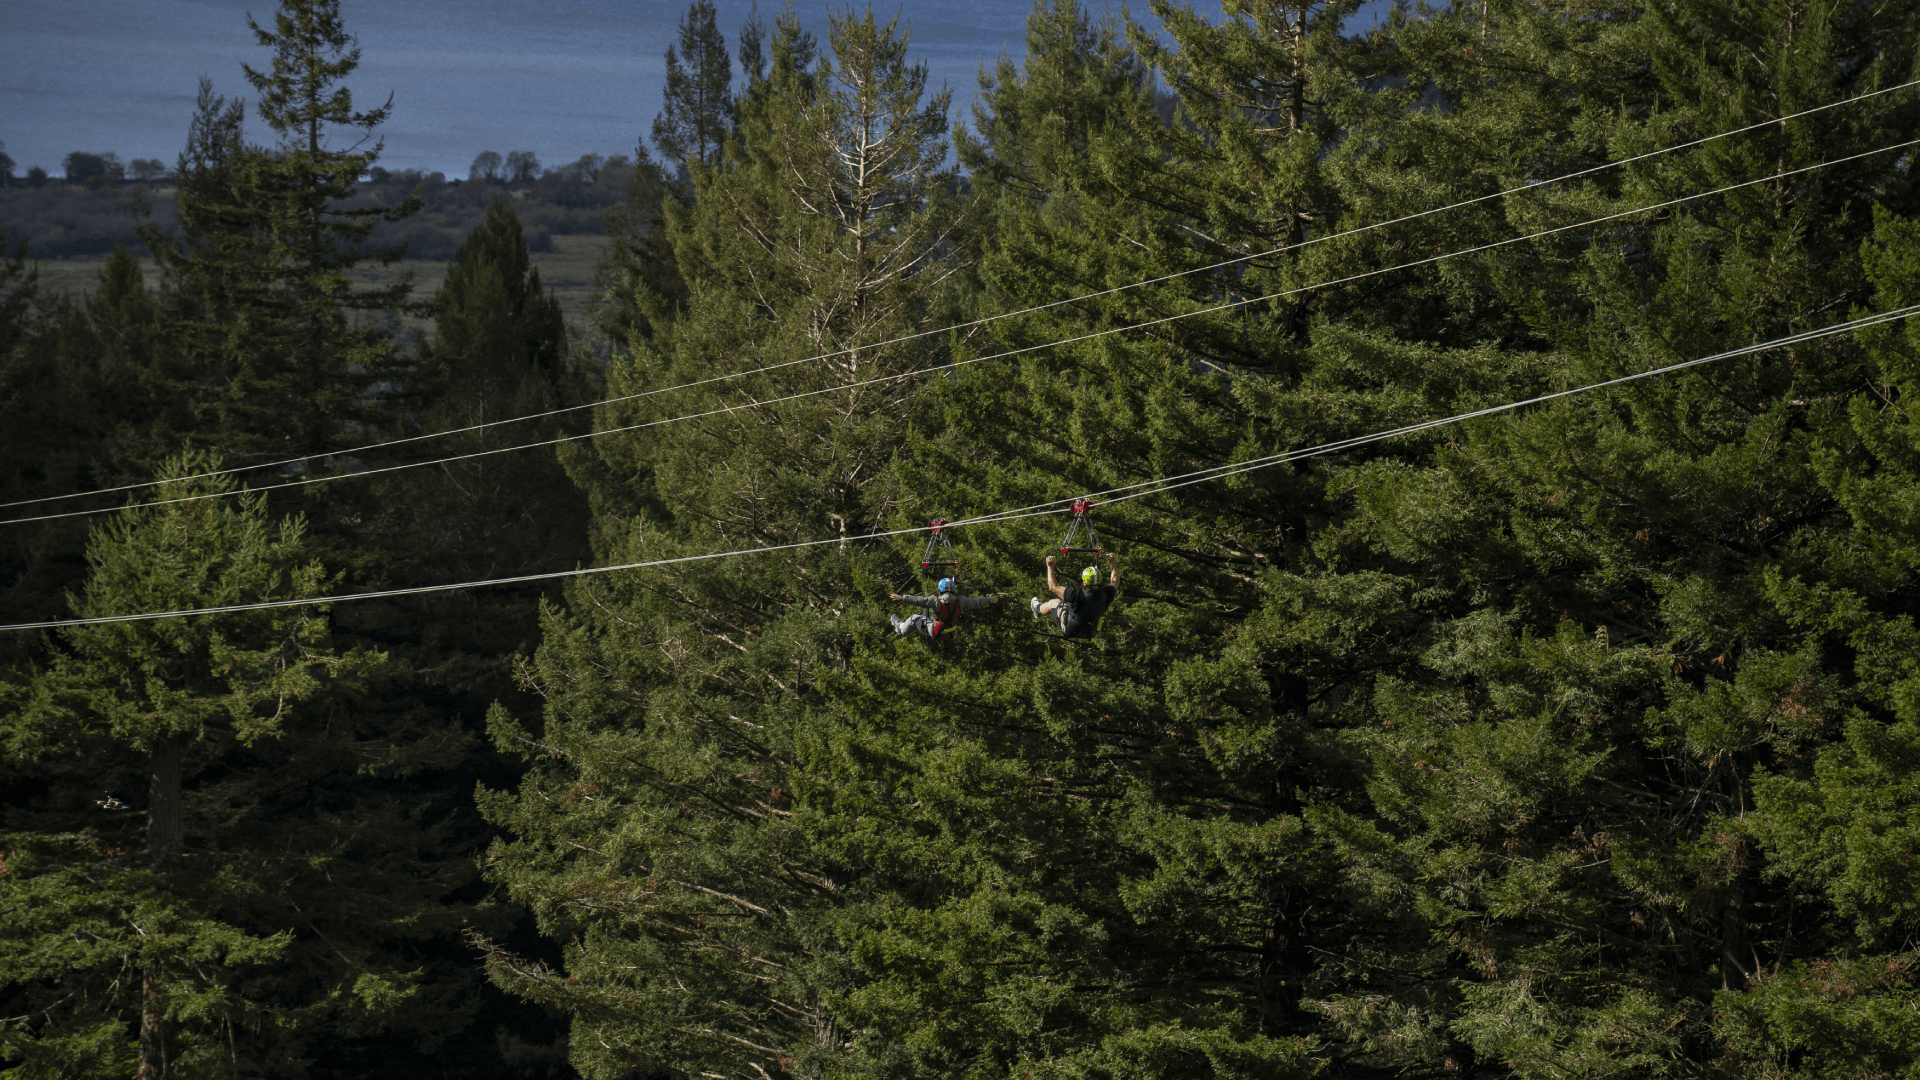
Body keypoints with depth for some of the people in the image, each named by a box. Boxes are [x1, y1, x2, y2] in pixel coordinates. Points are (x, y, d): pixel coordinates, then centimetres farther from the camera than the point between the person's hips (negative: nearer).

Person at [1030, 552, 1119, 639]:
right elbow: (1115, 582, 0)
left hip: (1070, 631, -4)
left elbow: (1053, 587, -24)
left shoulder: (1077, 595, -37)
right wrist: (1112, 563, 7)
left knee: (1054, 602, 21)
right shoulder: (1106, 593, -26)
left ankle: (1038, 610, 53)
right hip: (1090, 632, 4)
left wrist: (1050, 566, -14)